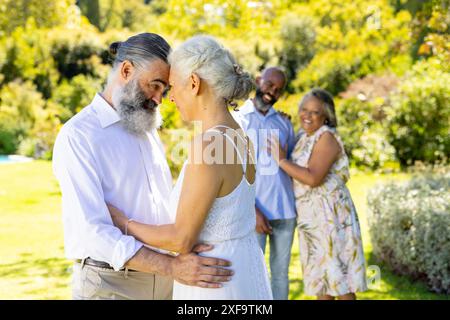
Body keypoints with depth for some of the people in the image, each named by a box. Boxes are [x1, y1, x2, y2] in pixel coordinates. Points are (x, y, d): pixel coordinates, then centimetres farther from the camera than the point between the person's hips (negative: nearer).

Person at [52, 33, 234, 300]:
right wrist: (172, 266, -31)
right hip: (110, 282, -7)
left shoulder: (147, 129, 11)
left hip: (159, 276, 7)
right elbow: (91, 232, -24)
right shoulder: (77, 136, -15)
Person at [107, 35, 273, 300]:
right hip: (246, 275, 9)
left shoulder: (208, 144, -23)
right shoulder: (239, 138, 5)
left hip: (214, 285, -9)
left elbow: (183, 239, -19)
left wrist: (123, 225, -4)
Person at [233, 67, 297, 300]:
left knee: (281, 272, 9)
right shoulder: (236, 120, 0)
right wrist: (253, 211, -14)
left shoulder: (284, 123, 11)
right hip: (254, 212, -4)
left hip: (285, 211, 4)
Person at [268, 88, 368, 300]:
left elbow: (313, 178, -24)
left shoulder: (327, 137, -13)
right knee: (320, 276, 13)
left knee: (338, 275, -3)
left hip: (330, 215, -9)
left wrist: (281, 160, -16)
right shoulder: (305, 138, 13)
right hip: (311, 217, 9)